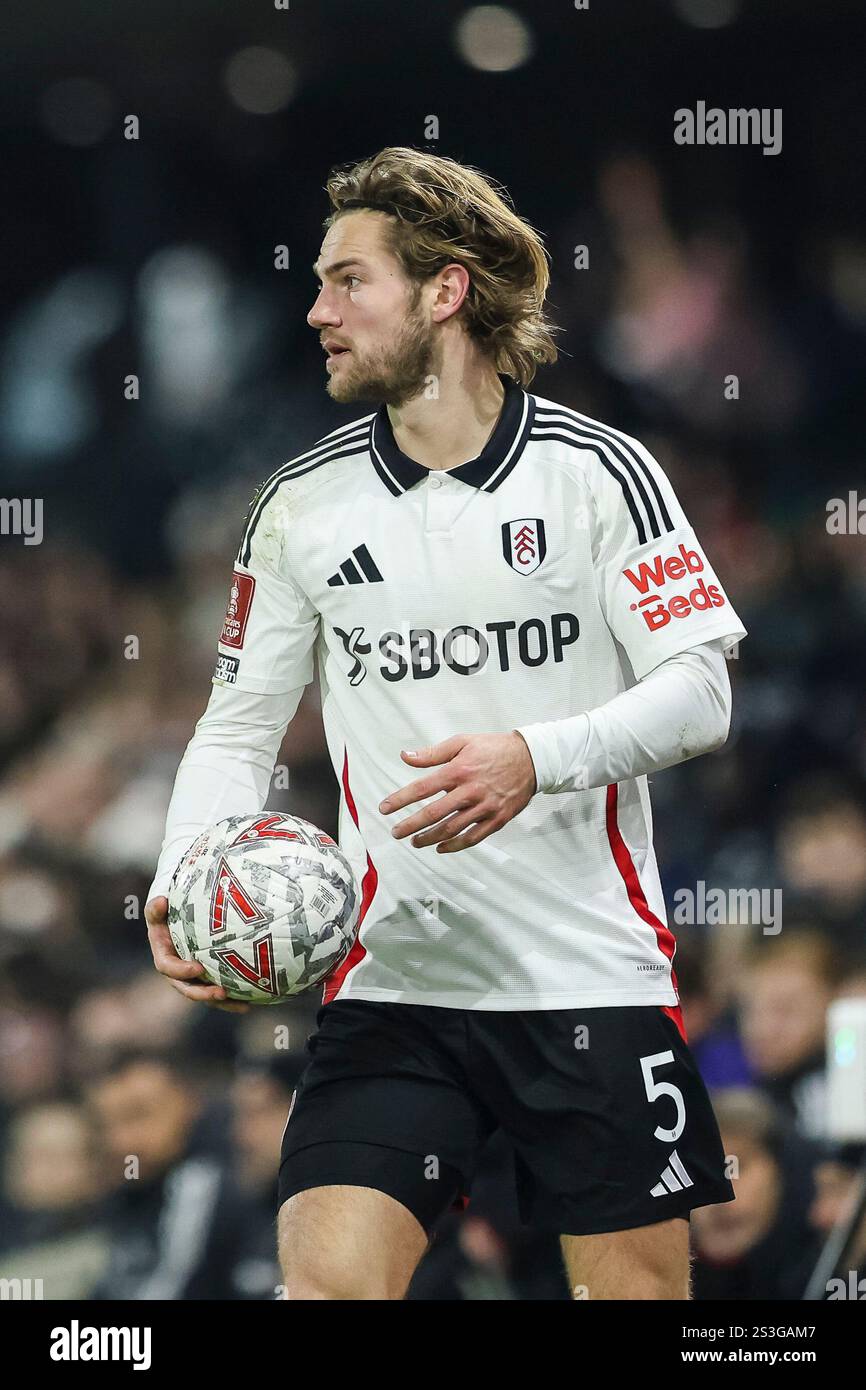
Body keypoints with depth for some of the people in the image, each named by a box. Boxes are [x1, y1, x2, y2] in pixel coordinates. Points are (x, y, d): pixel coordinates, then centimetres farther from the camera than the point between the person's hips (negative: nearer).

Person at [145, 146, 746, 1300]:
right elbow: (239, 726, 12)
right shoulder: (302, 504, 7)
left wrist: (536, 759, -23)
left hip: (595, 977, -2)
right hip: (392, 979, 2)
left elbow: (698, 691, -6)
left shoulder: (598, 471, -2)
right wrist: (185, 885, -7)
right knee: (327, 1271, -15)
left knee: (637, 1288, 0)